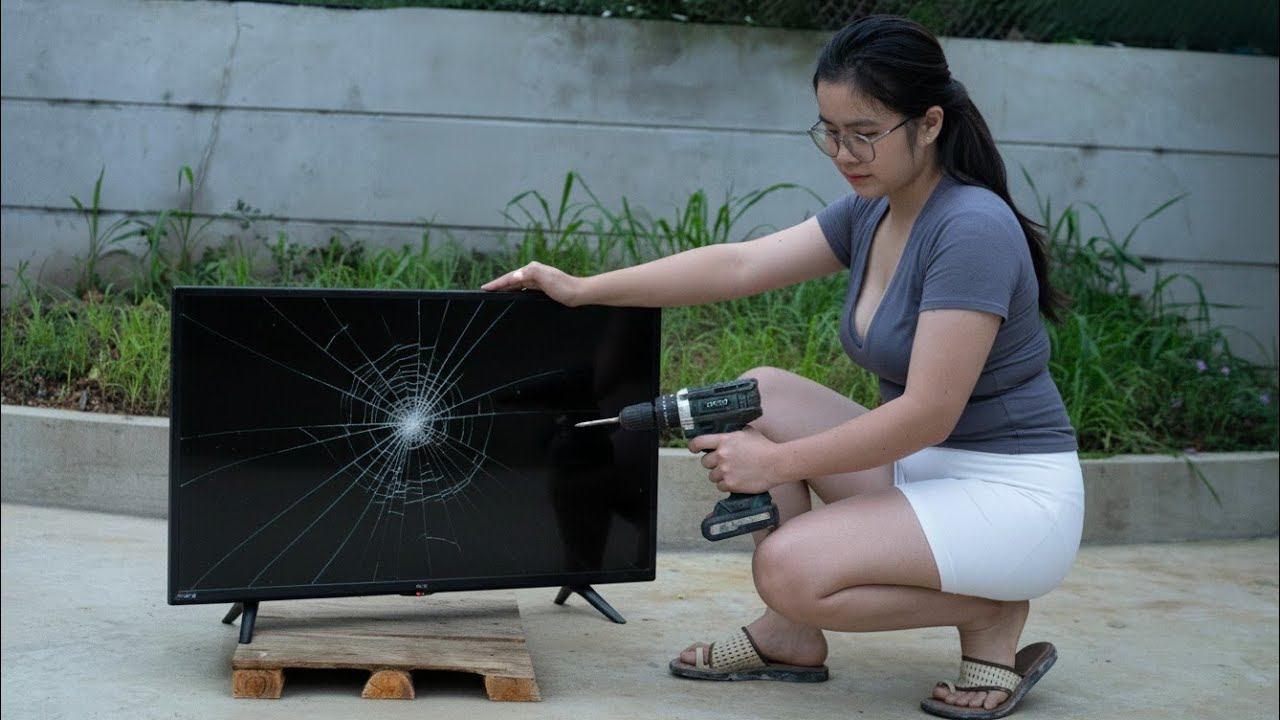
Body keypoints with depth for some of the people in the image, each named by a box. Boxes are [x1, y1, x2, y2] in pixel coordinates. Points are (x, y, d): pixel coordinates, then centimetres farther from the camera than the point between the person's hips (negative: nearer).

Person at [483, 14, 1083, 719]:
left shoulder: (971, 227, -22)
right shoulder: (869, 212, 4)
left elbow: (927, 413, -24)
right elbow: (740, 265, 1)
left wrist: (774, 463, -18)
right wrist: (582, 289, -4)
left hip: (1014, 498, -9)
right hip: (924, 468, 9)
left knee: (790, 569, -24)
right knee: (756, 396, 0)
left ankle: (991, 616, -2)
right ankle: (789, 637, 3)